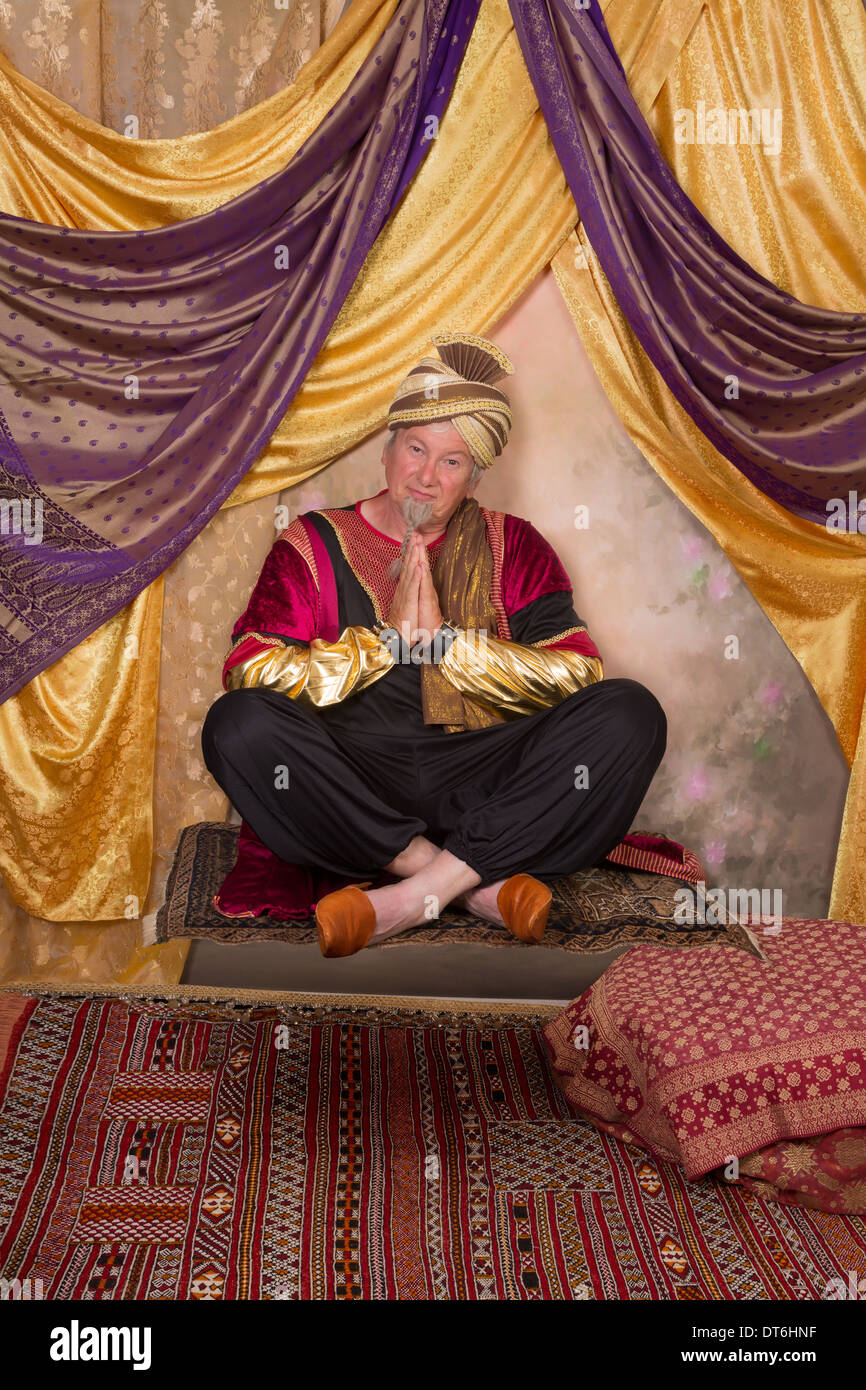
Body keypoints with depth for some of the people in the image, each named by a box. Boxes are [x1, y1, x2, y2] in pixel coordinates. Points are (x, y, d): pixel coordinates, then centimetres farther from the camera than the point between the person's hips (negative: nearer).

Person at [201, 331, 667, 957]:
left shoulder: (512, 546, 13)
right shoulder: (313, 544, 9)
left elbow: (577, 677, 0)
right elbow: (250, 674, -5)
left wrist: (447, 637, -9)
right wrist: (387, 637, -9)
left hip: (481, 778, 1)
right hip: (353, 786, -1)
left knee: (630, 713, -21)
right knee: (238, 723, -29)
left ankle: (417, 894, -28)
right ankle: (480, 883, -27)